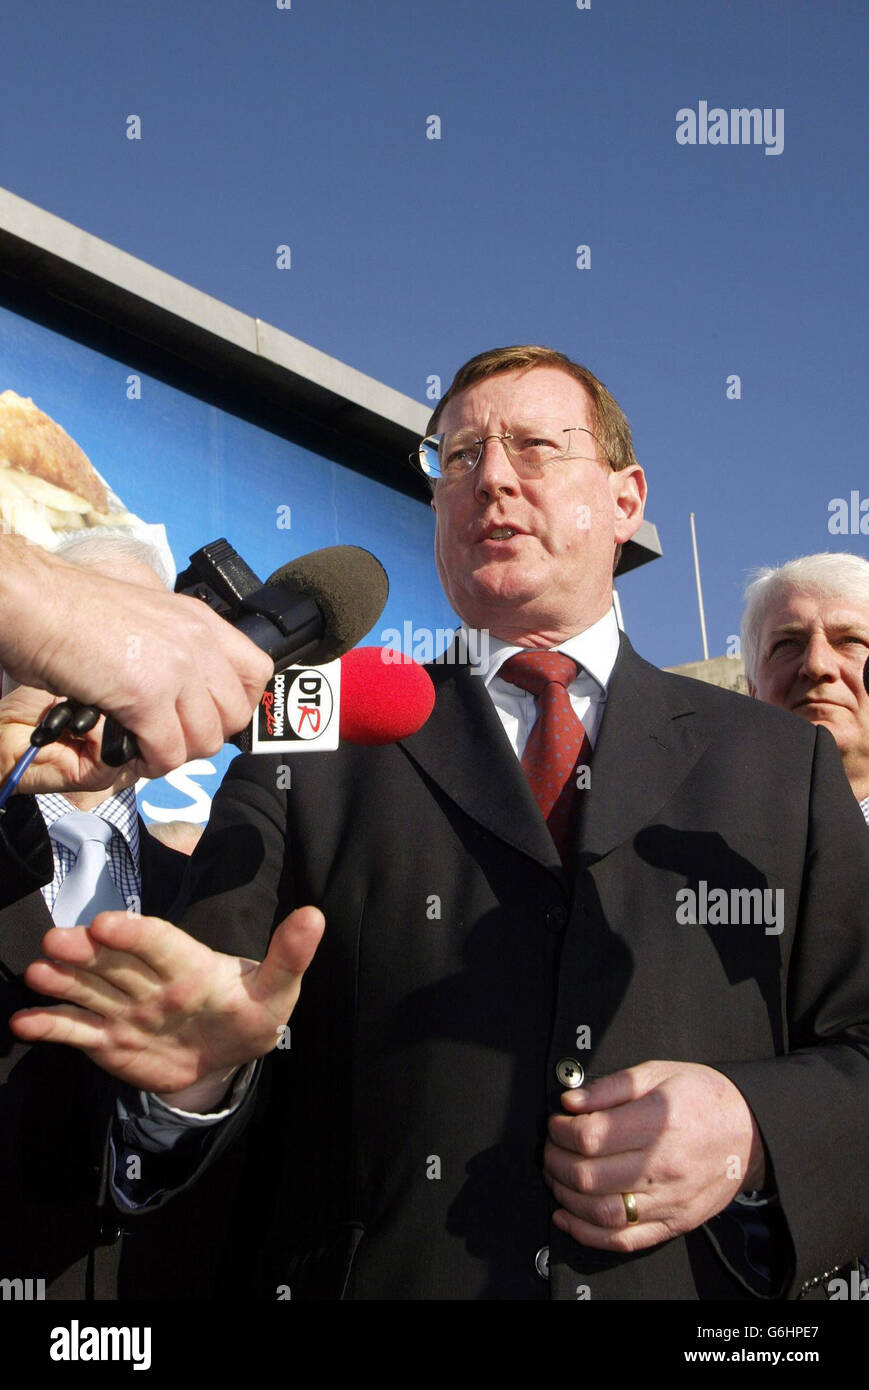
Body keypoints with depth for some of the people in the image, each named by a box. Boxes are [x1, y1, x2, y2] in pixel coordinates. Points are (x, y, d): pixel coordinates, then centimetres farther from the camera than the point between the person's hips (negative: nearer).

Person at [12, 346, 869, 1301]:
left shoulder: (782, 766, 3)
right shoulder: (311, 755, 1)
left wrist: (755, 1135, -17)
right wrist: (194, 1071, -28)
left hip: (693, 1281, 1)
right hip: (376, 1275, 0)